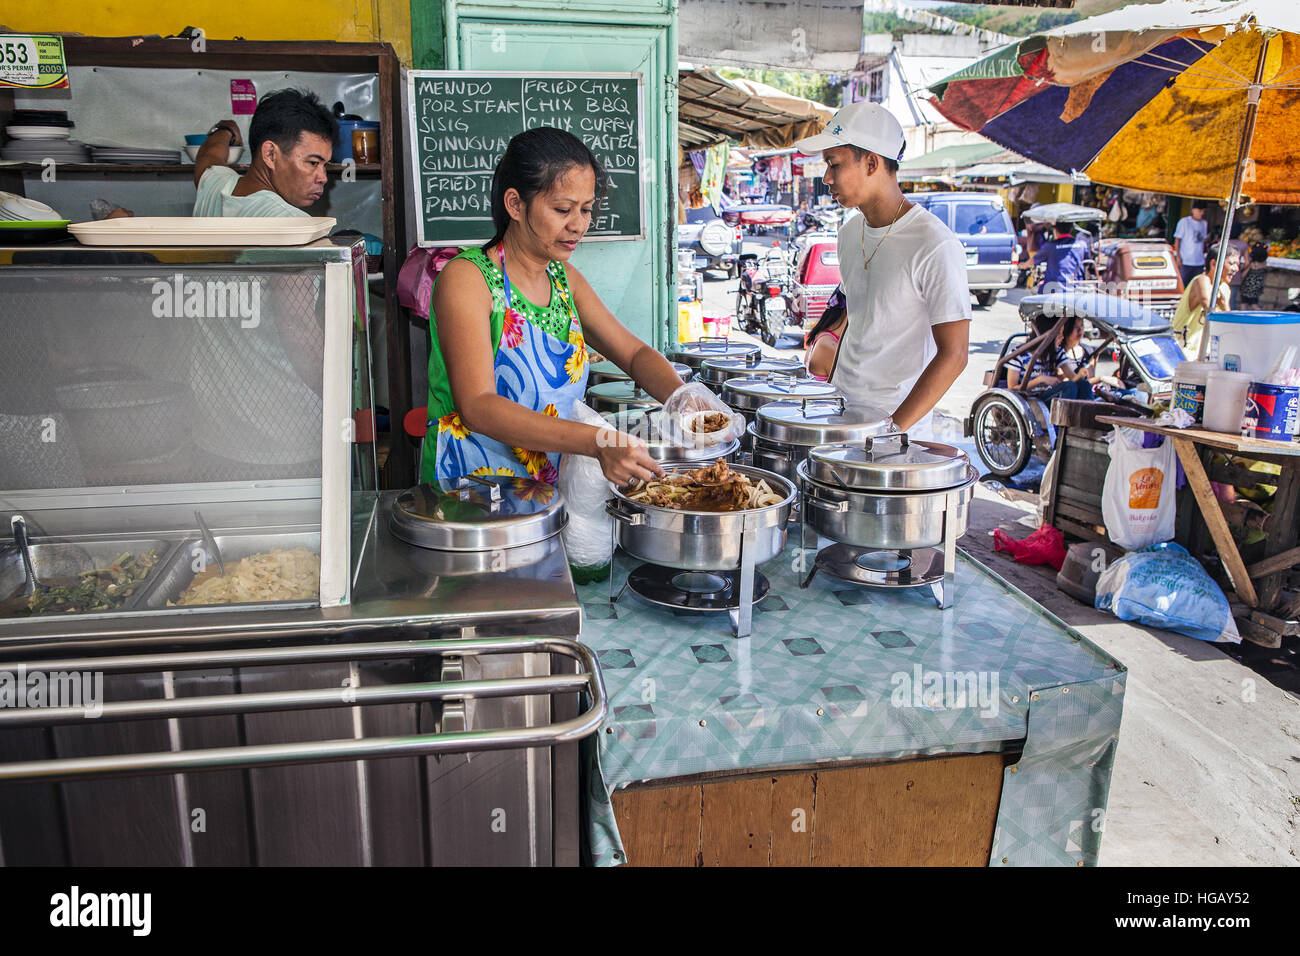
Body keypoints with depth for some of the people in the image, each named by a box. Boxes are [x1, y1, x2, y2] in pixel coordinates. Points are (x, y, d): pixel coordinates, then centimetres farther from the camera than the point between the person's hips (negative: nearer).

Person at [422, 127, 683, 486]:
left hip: (547, 499, 6)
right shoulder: (466, 278, -12)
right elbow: (477, 406, -23)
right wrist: (598, 442, -34)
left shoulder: (566, 280, 10)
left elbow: (635, 353, 16)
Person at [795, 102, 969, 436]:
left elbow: (953, 354, -15)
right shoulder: (850, 232, 9)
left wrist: (894, 428, -19)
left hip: (901, 421, -6)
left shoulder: (936, 247, -14)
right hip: (840, 409, 6)